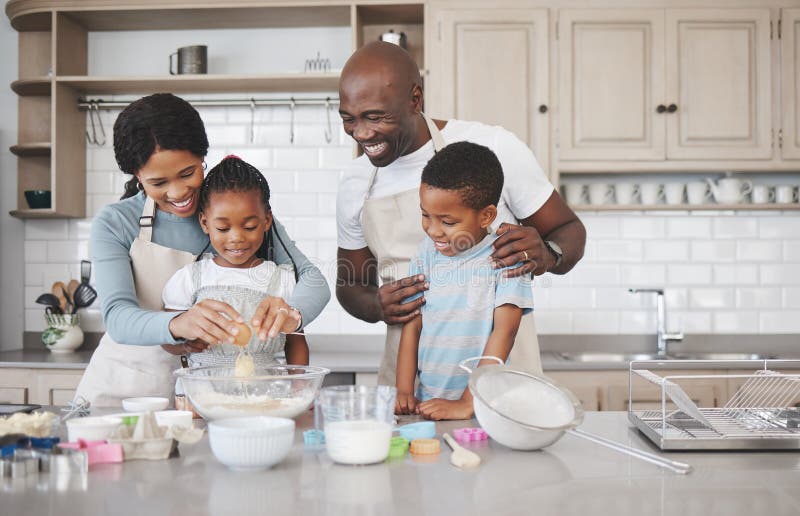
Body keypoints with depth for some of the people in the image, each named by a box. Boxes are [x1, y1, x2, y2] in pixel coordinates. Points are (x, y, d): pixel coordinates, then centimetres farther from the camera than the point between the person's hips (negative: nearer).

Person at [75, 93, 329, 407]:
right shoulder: (114, 225, -5)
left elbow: (313, 279, -11)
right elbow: (118, 318, -18)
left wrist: (292, 312, -35)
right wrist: (177, 324, -41)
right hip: (119, 392, -1)